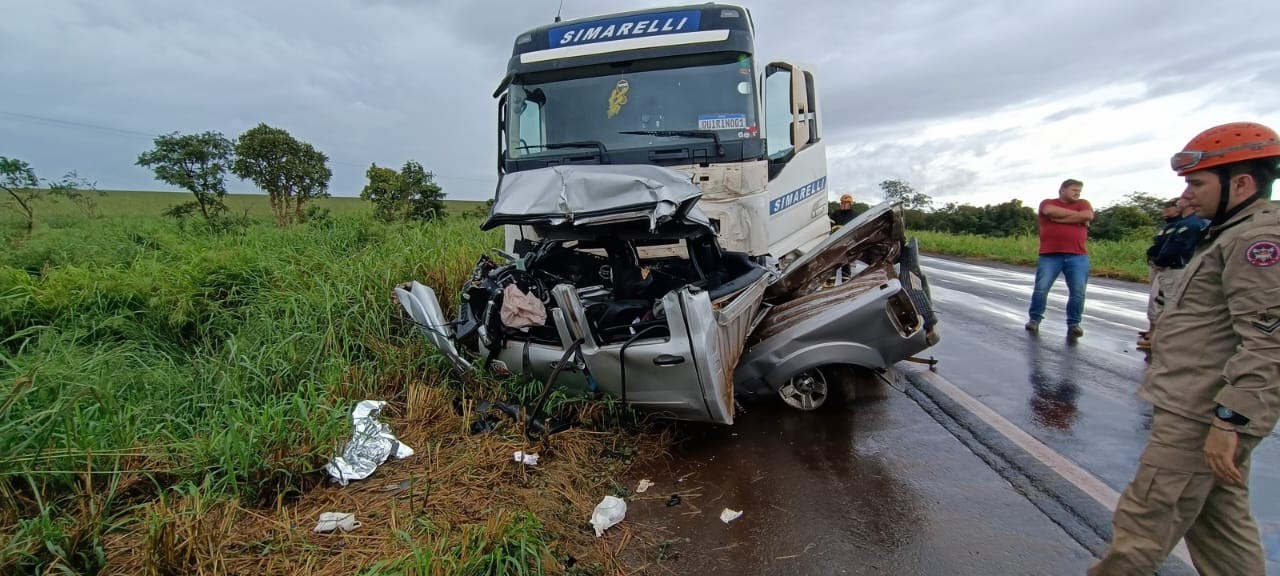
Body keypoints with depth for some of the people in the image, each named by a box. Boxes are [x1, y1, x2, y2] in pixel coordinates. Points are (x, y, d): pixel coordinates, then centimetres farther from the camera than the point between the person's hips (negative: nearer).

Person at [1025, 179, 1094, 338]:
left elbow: (1088, 216, -5)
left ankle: (1074, 324, 6)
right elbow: (1050, 211, -12)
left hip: (1077, 256, 2)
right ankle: (1035, 319, 8)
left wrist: (1058, 218, -5)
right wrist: (1076, 214, -2)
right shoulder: (1048, 202, 11)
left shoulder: (1083, 203, 17)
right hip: (1049, 255, -2)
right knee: (1041, 288, -5)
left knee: (1078, 291, -4)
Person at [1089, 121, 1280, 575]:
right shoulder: (1238, 233, 17)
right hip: (1208, 412, 11)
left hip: (1200, 416, -11)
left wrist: (1229, 419, -26)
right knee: (1221, 527, 18)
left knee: (1142, 525, -2)